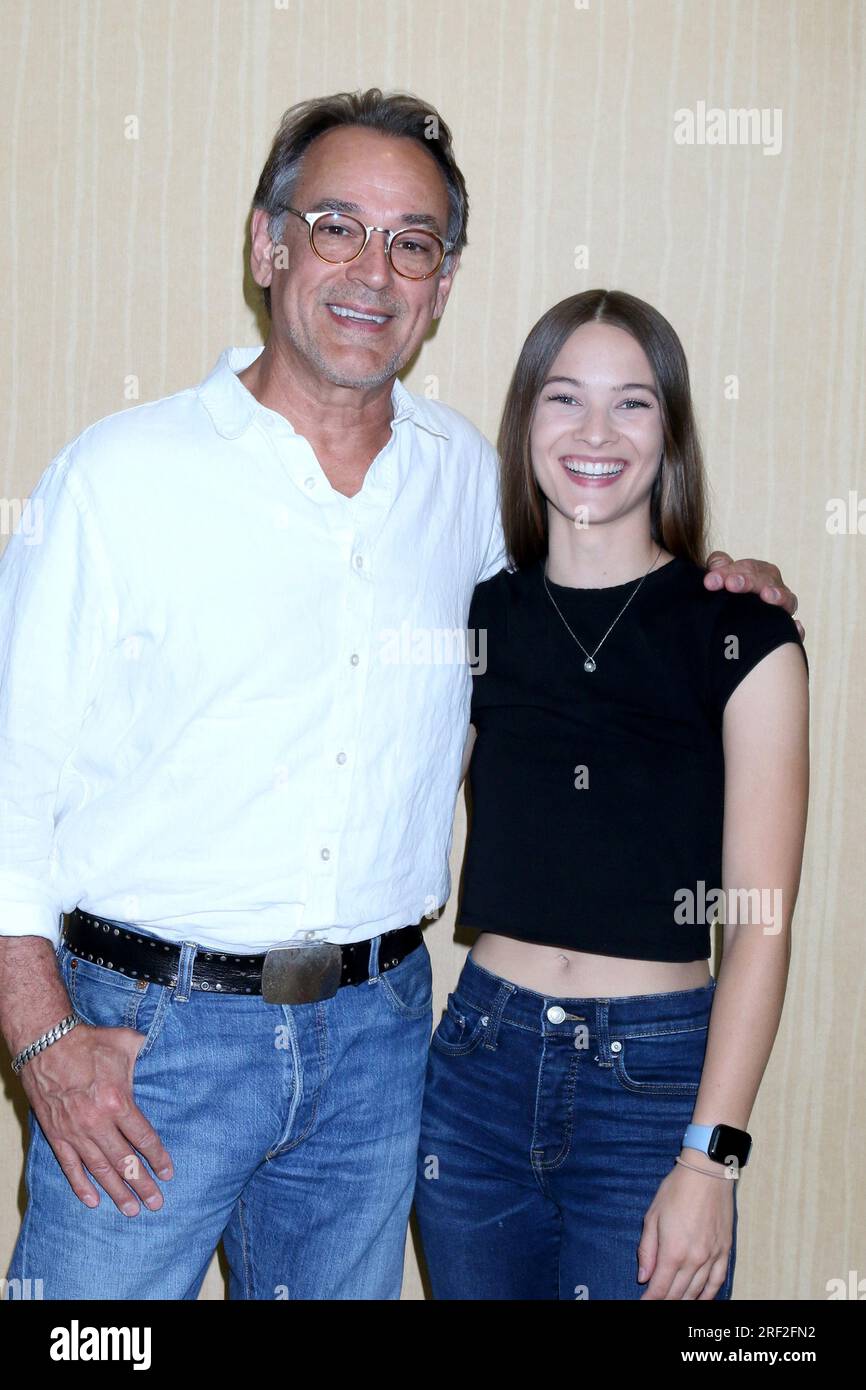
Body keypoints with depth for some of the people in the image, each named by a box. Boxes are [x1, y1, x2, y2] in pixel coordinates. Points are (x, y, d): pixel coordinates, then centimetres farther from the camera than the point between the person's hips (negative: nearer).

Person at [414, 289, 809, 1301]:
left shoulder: (741, 632, -6)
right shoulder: (481, 614, 4)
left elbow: (760, 923, -9)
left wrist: (711, 1159, -13)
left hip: (656, 1084, -3)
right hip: (480, 1060, 4)